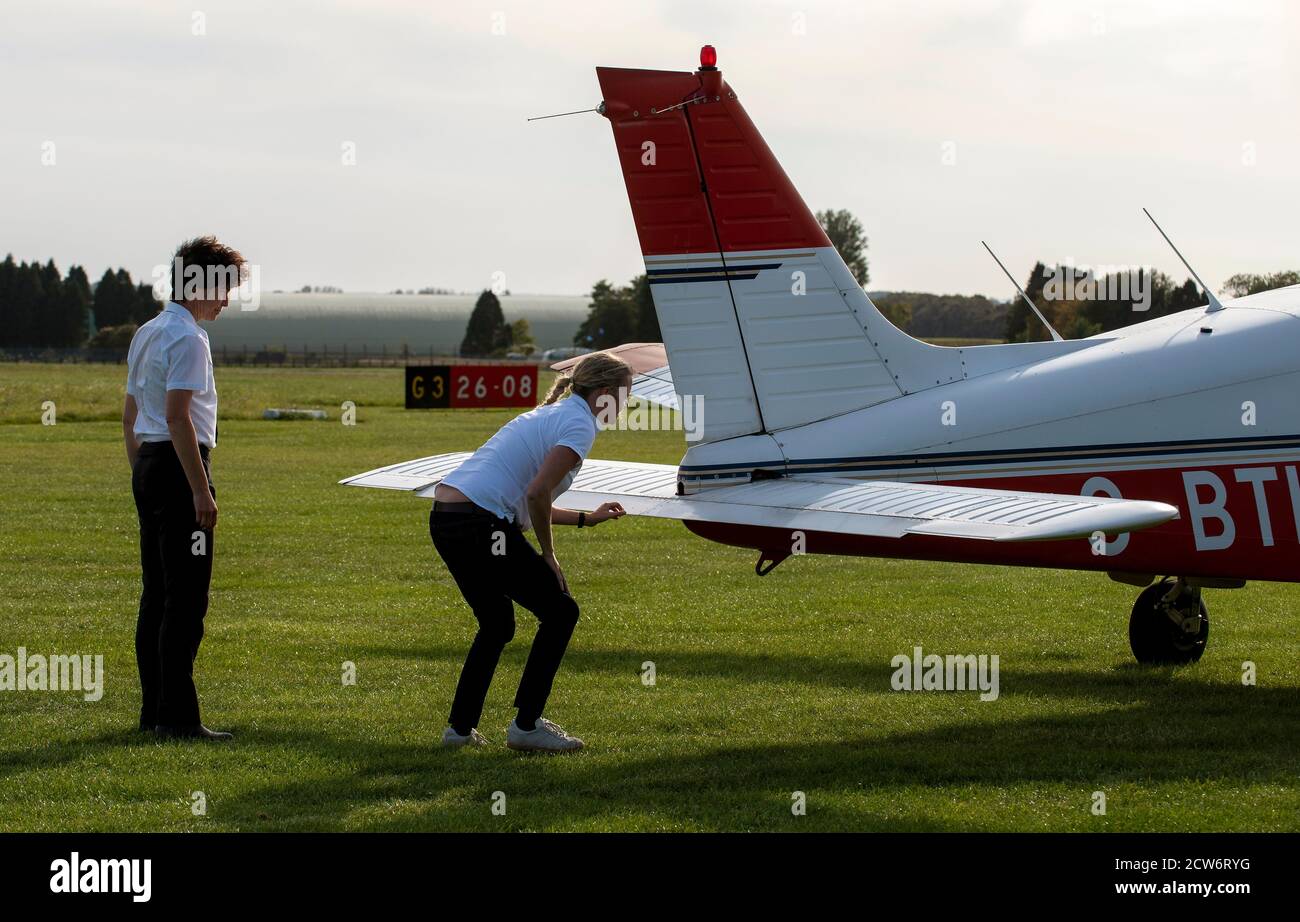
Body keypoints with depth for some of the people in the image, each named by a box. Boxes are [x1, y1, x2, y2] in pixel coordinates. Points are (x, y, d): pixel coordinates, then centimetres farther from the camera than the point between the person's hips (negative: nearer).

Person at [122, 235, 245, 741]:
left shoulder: (147, 333, 18)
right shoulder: (187, 339, -13)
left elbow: (130, 414, 22)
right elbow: (178, 417, -21)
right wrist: (201, 490, -20)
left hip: (147, 467, 10)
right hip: (179, 466, -10)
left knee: (156, 595, 13)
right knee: (185, 599, -9)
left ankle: (153, 710, 16)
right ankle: (176, 715, -11)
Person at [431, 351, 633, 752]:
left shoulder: (552, 414, 23)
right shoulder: (579, 425, -6)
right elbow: (537, 494, -18)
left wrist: (587, 518, 33)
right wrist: (548, 556, -6)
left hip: (444, 520, 9)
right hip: (480, 527, -9)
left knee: (497, 625, 24)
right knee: (560, 611, 5)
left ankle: (460, 727, 25)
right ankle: (526, 725, 7)